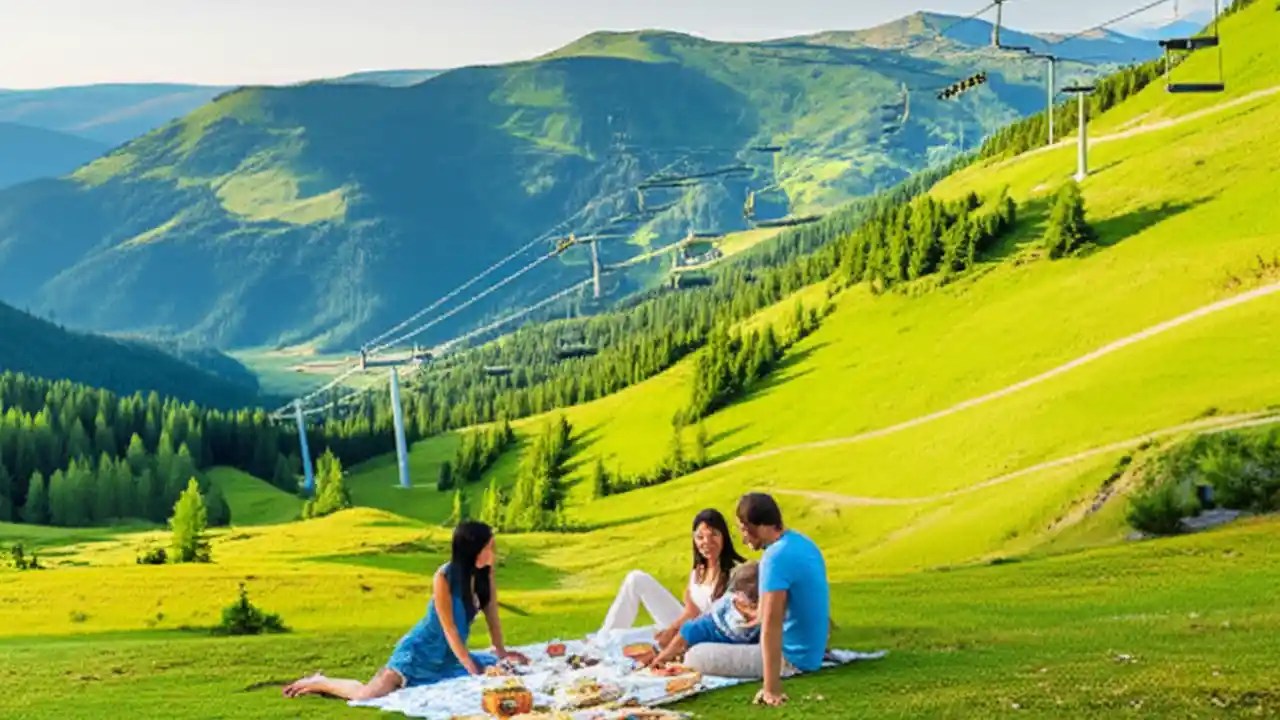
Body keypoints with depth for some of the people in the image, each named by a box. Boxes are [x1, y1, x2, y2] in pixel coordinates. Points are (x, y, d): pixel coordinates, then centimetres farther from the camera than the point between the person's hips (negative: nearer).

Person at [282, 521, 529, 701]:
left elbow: (492, 613, 2)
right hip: (423, 650, -8)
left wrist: (501, 652, 5)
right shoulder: (444, 577, -25)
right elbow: (450, 629, -21)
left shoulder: (486, 573, -7)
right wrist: (471, 668, -18)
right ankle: (319, 683, 9)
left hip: (450, 654, 8)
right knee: (368, 694, -25)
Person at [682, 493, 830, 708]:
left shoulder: (776, 558, -25)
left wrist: (771, 689, -30)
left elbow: (771, 626, -29)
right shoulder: (803, 543, 5)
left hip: (793, 657, -10)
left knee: (695, 657, -11)